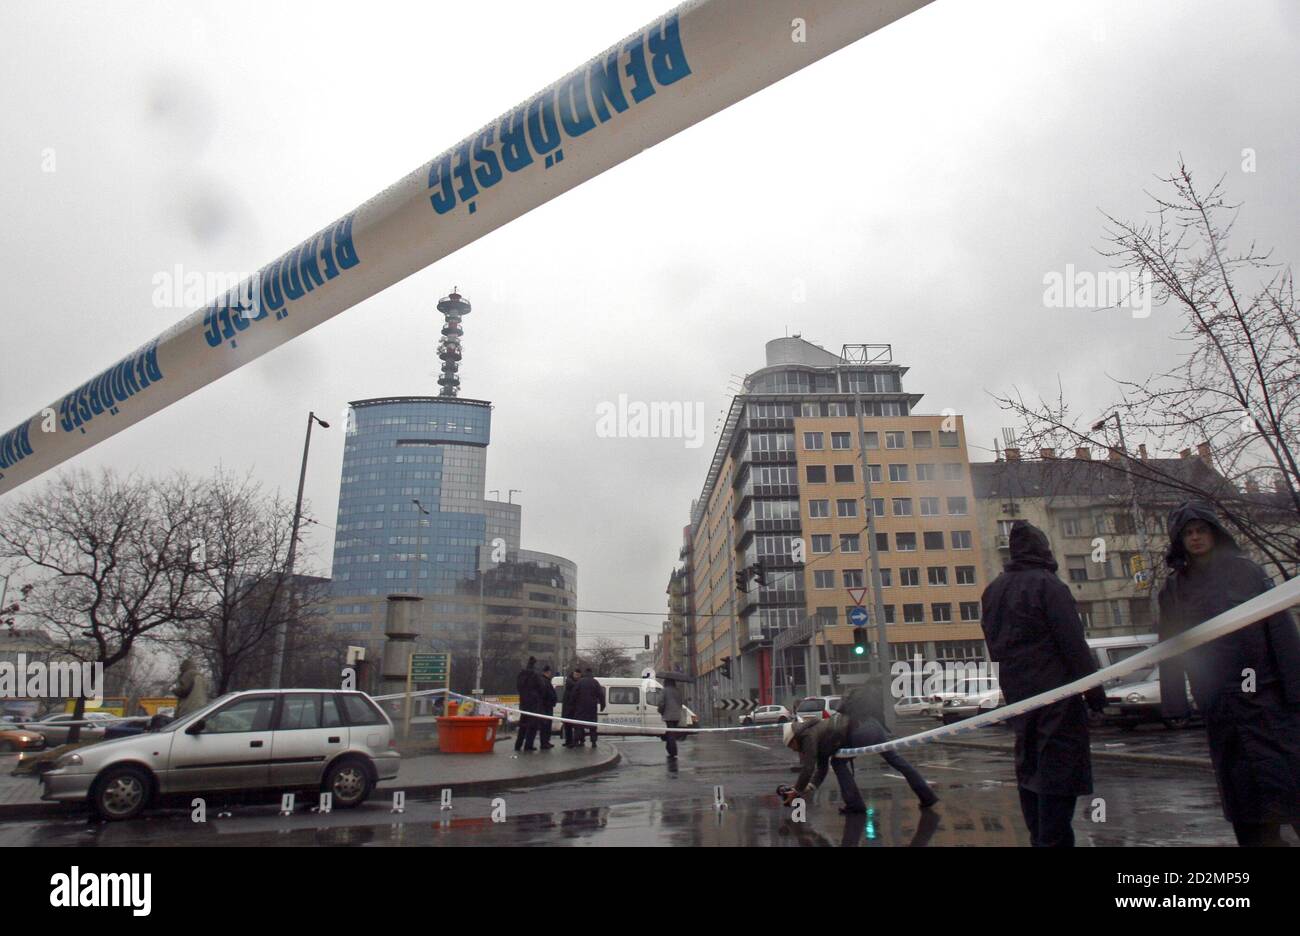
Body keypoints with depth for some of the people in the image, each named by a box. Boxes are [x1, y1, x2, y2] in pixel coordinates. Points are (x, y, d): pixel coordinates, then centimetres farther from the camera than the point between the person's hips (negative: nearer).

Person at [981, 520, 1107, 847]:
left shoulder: (993, 591, 12)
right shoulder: (1048, 584, -12)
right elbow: (1073, 642, -15)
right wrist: (1095, 689, -9)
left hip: (1017, 694, 7)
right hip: (1055, 691, -7)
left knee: (1028, 765, 13)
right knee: (1059, 768, -4)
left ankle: (1039, 838, 20)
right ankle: (1053, 841, -4)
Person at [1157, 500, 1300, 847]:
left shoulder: (1246, 571, 5)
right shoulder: (1174, 589, 9)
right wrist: (1174, 703, 1)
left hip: (1267, 692, -1)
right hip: (1219, 705, 1)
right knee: (1243, 791, 5)